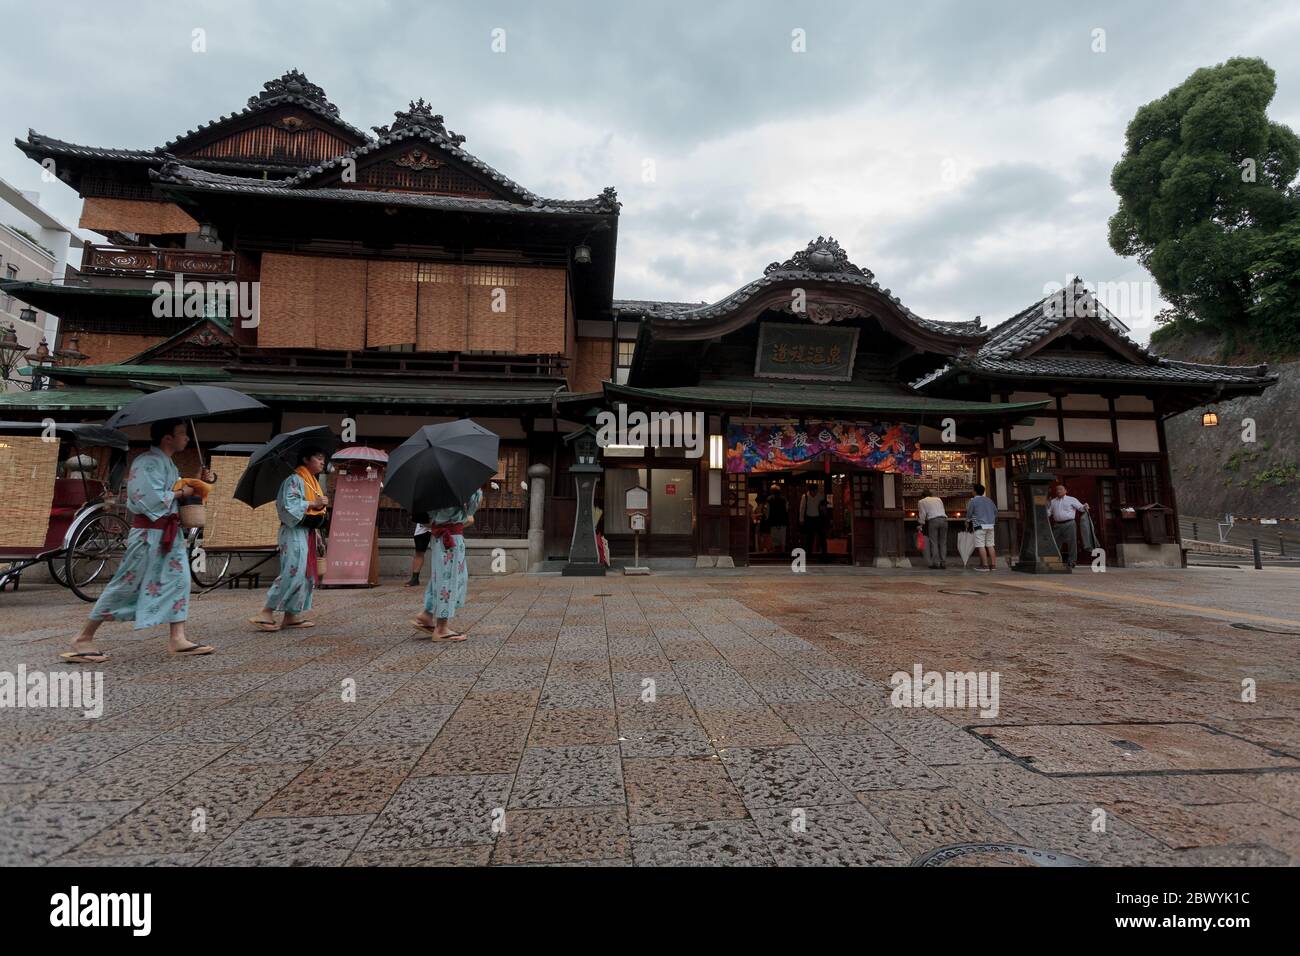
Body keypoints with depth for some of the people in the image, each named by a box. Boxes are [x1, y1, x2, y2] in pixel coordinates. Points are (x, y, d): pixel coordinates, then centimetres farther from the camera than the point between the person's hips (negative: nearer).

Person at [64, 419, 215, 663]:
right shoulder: (147, 462, -15)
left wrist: (199, 481, 5)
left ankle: (177, 638, 7)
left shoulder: (168, 463, 14)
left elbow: (176, 489, 19)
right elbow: (153, 499, -24)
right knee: (126, 585, 1)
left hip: (170, 532, 9)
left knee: (178, 580, 4)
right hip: (148, 533, -9)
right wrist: (181, 492, -10)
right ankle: (84, 638, 17)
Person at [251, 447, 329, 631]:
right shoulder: (294, 480, -8)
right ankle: (266, 614, -7)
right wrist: (314, 503, -17)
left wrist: (322, 505, 8)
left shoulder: (312, 482, 19)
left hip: (308, 533, 9)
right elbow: (290, 506, -20)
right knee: (293, 573, -14)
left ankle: (292, 616, 12)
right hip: (294, 532, -9)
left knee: (306, 574, 7)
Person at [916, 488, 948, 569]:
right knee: (943, 543, 6)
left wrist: (921, 525, 14)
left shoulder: (921, 502, 12)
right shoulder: (938, 499, 24)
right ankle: (943, 563, 5)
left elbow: (922, 514, 7)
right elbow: (943, 511, 21)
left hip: (933, 521, -4)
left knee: (934, 543, 0)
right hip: (944, 520, 4)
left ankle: (936, 563, -4)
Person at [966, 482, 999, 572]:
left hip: (980, 525, -7)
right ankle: (993, 564, 8)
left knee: (981, 546, -6)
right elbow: (996, 512, 18)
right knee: (990, 545, 9)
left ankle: (985, 565, -10)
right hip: (990, 525, 7)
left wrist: (968, 519, 17)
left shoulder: (973, 500, -6)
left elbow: (969, 514, -3)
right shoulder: (989, 500, 13)